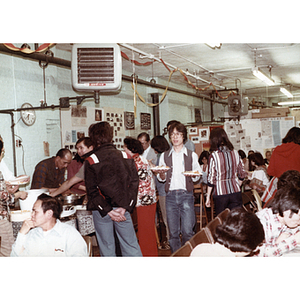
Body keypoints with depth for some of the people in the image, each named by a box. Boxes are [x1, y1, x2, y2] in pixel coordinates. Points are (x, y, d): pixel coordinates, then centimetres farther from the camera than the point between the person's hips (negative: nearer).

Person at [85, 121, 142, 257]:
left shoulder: (91, 161, -6)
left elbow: (92, 191, -10)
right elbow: (134, 182, -1)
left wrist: (108, 210, -9)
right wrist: (125, 207, -4)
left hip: (101, 210, -2)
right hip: (123, 207, 2)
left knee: (107, 248, 10)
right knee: (131, 246, 9)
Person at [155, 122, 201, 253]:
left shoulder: (192, 155, 9)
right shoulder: (164, 156, 13)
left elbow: (197, 177, 11)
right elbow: (161, 178, 13)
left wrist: (192, 175, -11)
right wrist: (161, 174, -9)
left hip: (186, 195, -2)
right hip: (170, 195, 2)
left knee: (187, 231, -7)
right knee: (173, 232, 3)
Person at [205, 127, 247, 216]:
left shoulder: (214, 155, -10)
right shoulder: (235, 153, 2)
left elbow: (211, 178, -9)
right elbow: (242, 174, 8)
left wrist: (208, 196, 0)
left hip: (220, 193, -3)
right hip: (236, 192, 4)